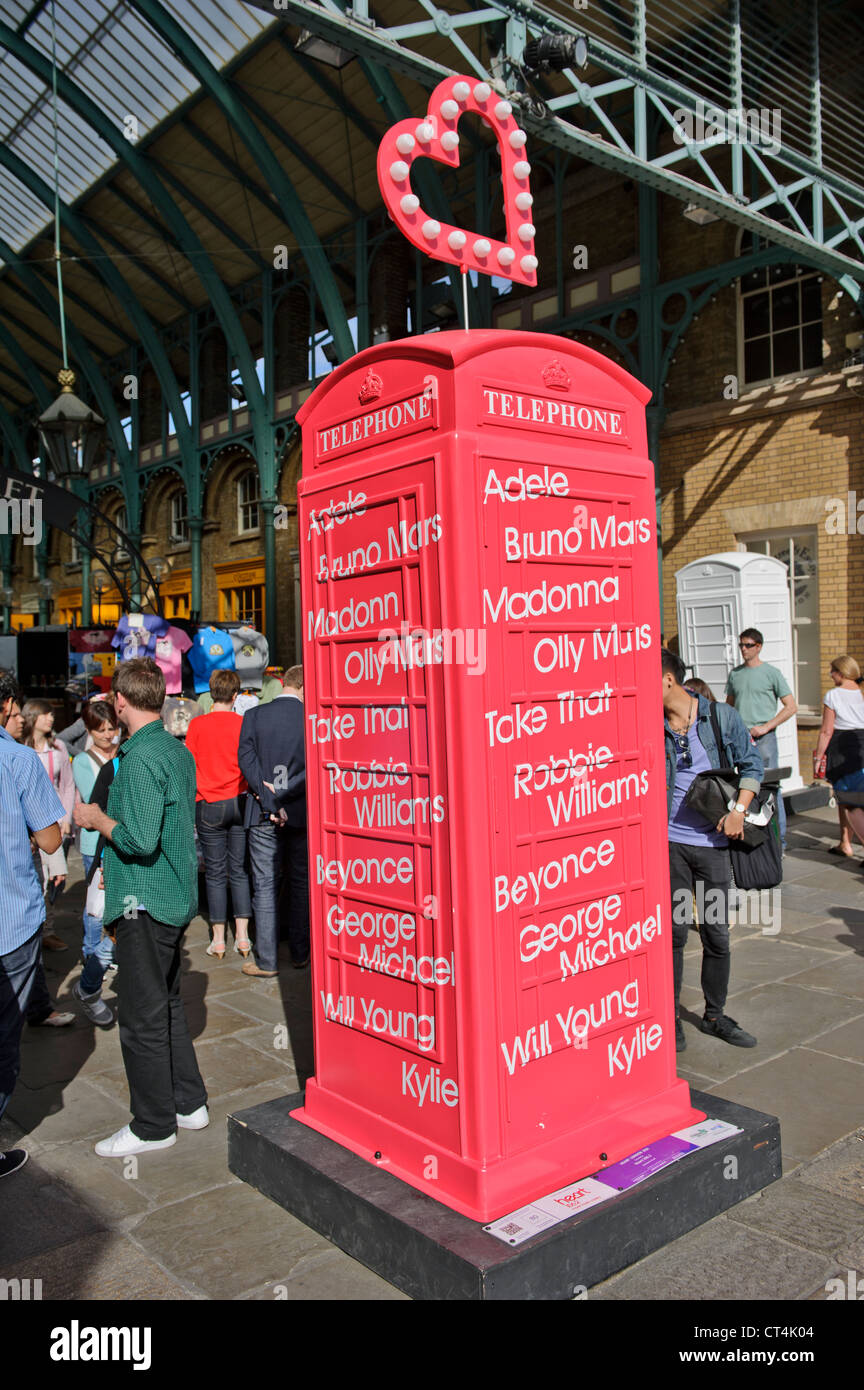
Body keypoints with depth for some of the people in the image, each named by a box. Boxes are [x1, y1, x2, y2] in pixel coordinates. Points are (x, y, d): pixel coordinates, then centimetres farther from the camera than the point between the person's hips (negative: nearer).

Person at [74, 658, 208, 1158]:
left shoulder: (140, 757, -21)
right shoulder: (178, 750, 8)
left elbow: (140, 839, -27)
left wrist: (97, 820, -10)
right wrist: (110, 816, 19)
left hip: (146, 905, -9)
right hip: (178, 898, 9)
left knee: (143, 1020, 4)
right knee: (168, 1003, 21)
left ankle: (153, 1126, 17)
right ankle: (189, 1103, 31)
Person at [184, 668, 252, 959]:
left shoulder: (198, 724, -5)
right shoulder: (243, 724, -5)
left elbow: (188, 765, 1)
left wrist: (189, 803, 12)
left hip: (209, 805, -1)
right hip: (239, 802, 1)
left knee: (215, 873, 6)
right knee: (239, 871, 9)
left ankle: (218, 940, 11)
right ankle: (242, 936, 9)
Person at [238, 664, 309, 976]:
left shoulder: (254, 716, -2)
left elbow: (246, 758, -10)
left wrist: (270, 801, -13)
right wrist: (284, 795, -12)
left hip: (263, 814, 0)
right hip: (302, 813, 0)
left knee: (265, 886, 6)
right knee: (301, 884, 13)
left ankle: (266, 960, 10)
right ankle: (300, 953, 21)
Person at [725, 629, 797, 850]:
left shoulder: (771, 673, 0)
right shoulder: (735, 673, 13)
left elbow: (791, 707, -1)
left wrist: (766, 726, -10)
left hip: (764, 738, -4)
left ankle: (778, 838, 1)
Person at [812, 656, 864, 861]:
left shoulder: (833, 695, -8)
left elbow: (826, 731, -9)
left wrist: (818, 757, -2)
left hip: (842, 750, -5)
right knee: (845, 799, 19)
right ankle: (845, 844, 22)